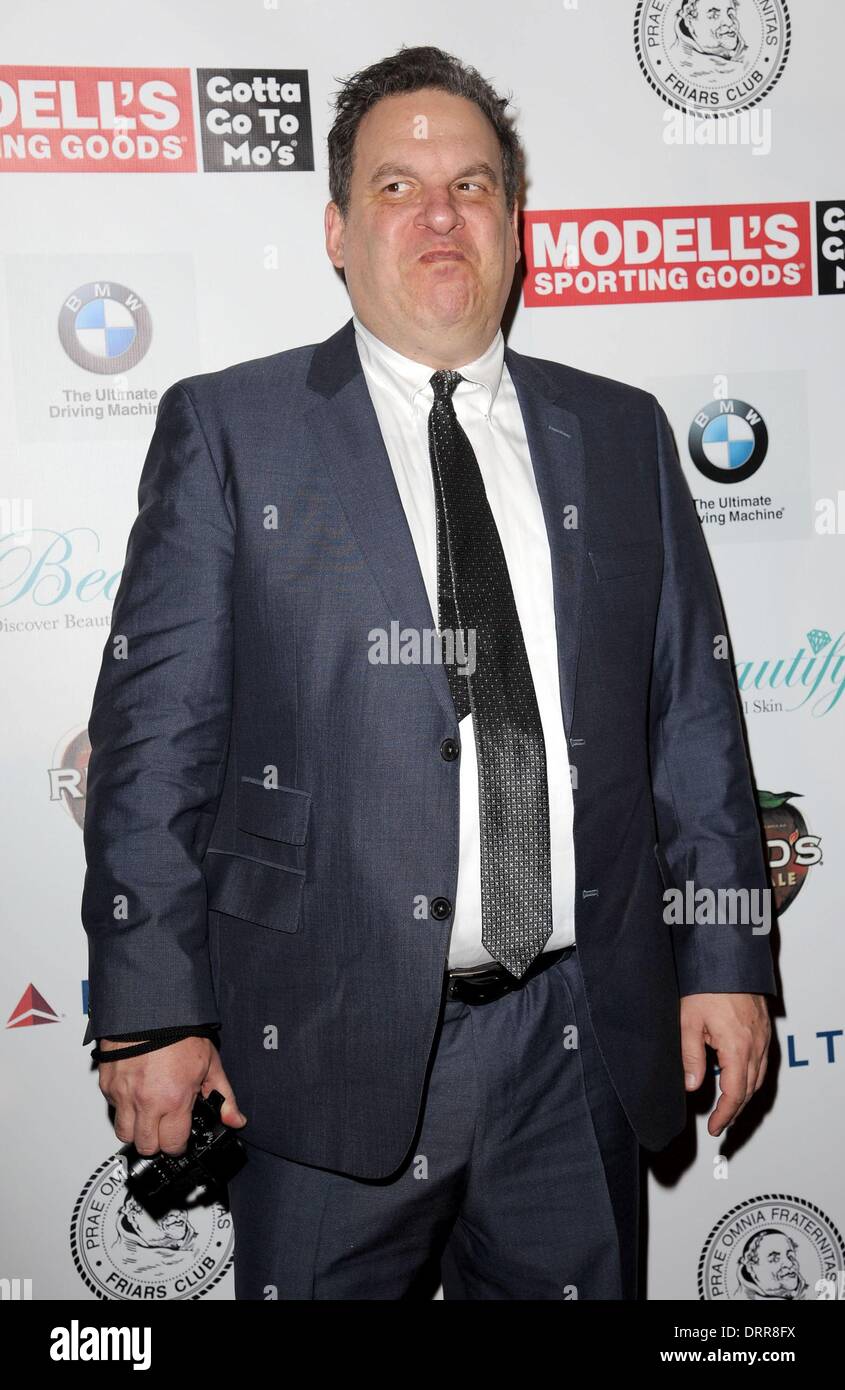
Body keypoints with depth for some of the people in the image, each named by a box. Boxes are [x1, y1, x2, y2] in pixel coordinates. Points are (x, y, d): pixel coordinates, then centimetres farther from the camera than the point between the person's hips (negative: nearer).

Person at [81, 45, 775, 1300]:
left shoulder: (622, 435, 9)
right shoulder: (228, 428, -1)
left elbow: (694, 712, 8)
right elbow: (157, 730, -5)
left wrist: (726, 956, 5)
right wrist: (153, 1010, -8)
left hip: (583, 1047, 3)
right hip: (335, 1044, -2)